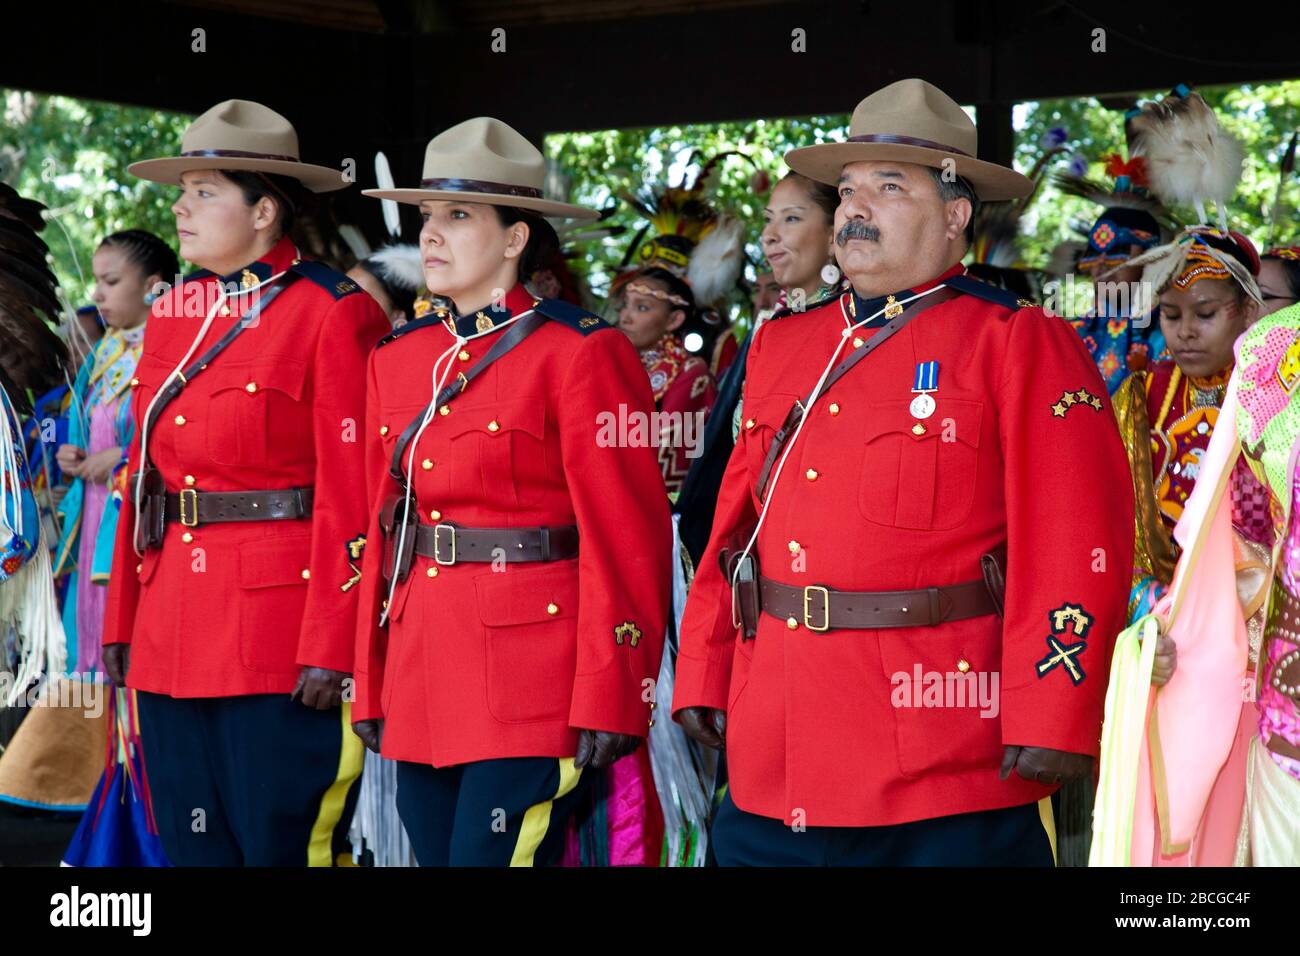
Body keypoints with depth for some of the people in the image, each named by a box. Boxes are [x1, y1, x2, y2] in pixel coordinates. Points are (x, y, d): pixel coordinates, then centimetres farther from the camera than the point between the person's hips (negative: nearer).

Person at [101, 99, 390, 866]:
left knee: (281, 842, -1)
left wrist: (330, 649, -16)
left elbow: (351, 498, -12)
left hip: (281, 636, -7)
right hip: (171, 635, 7)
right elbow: (143, 477, 15)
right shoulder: (172, 316, 14)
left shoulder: (334, 315, -7)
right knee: (193, 845, 11)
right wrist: (122, 621, 11)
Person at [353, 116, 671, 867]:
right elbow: (384, 532, 15)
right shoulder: (398, 359, 12)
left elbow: (627, 542, -10)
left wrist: (609, 699, -14)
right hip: (422, 682, 7)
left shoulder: (580, 354, -7)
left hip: (532, 685, -7)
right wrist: (372, 688, 13)